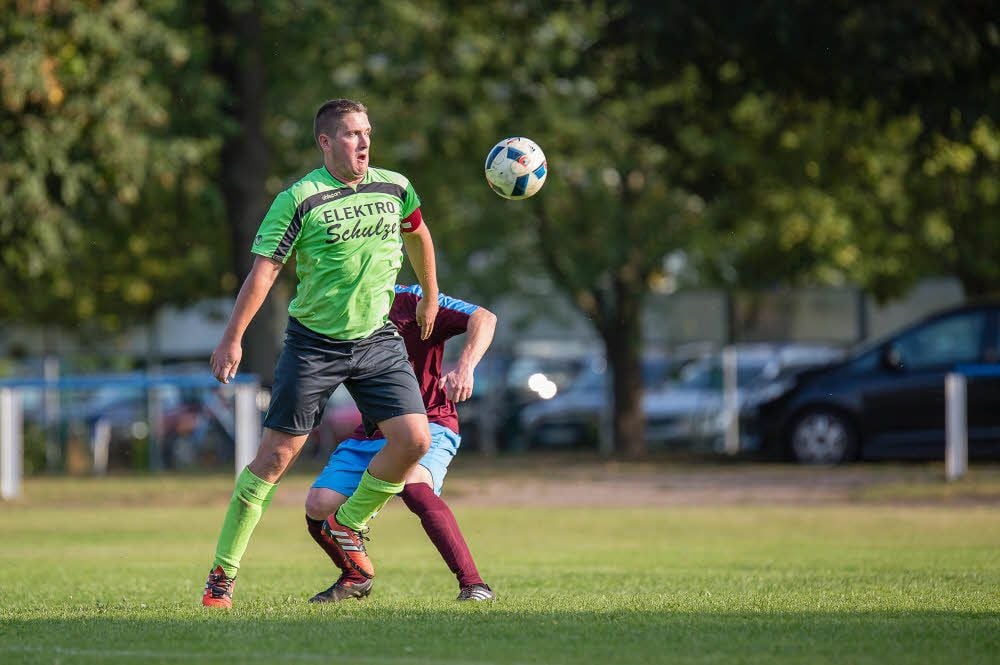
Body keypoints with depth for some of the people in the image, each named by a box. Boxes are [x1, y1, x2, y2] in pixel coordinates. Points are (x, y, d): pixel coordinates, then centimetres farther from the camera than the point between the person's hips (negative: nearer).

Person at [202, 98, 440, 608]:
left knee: (414, 439, -10)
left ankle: (348, 523, 15)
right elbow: (264, 269, -15)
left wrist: (430, 298, 31)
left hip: (377, 338, 4)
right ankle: (223, 572, 4)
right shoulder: (299, 200, -14)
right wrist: (232, 339, -21)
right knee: (275, 455, -5)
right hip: (312, 342, -4)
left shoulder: (394, 188, 1)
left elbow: (417, 235, 22)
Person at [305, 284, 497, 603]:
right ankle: (355, 578, 21)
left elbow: (483, 318, -23)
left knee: (412, 485, -37)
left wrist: (465, 366, -39)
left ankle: (473, 584, -37)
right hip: (370, 433, 6)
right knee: (318, 506, -9)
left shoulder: (413, 302, -12)